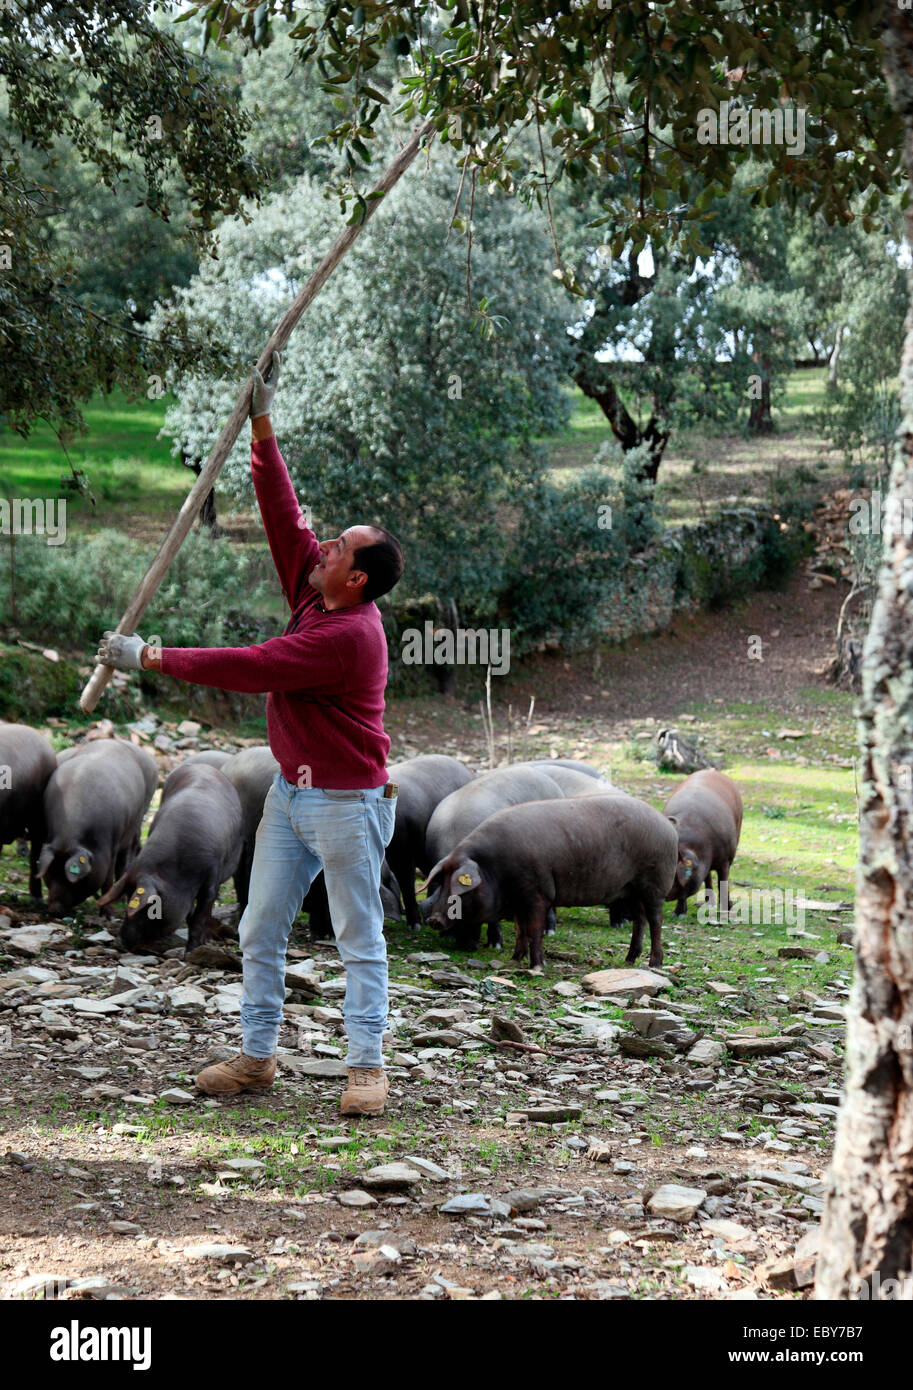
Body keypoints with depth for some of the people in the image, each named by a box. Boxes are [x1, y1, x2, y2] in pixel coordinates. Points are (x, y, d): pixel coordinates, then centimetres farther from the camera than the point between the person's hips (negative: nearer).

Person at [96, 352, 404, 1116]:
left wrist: (150, 658, -16)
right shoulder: (314, 588, 1)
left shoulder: (349, 635, -24)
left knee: (360, 938, -1)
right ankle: (257, 1054, 17)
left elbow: (250, 668, -23)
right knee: (261, 929, 10)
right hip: (291, 793, 9)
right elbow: (283, 514, 6)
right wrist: (263, 428, -1)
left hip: (347, 801, -9)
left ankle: (368, 1066, 2)